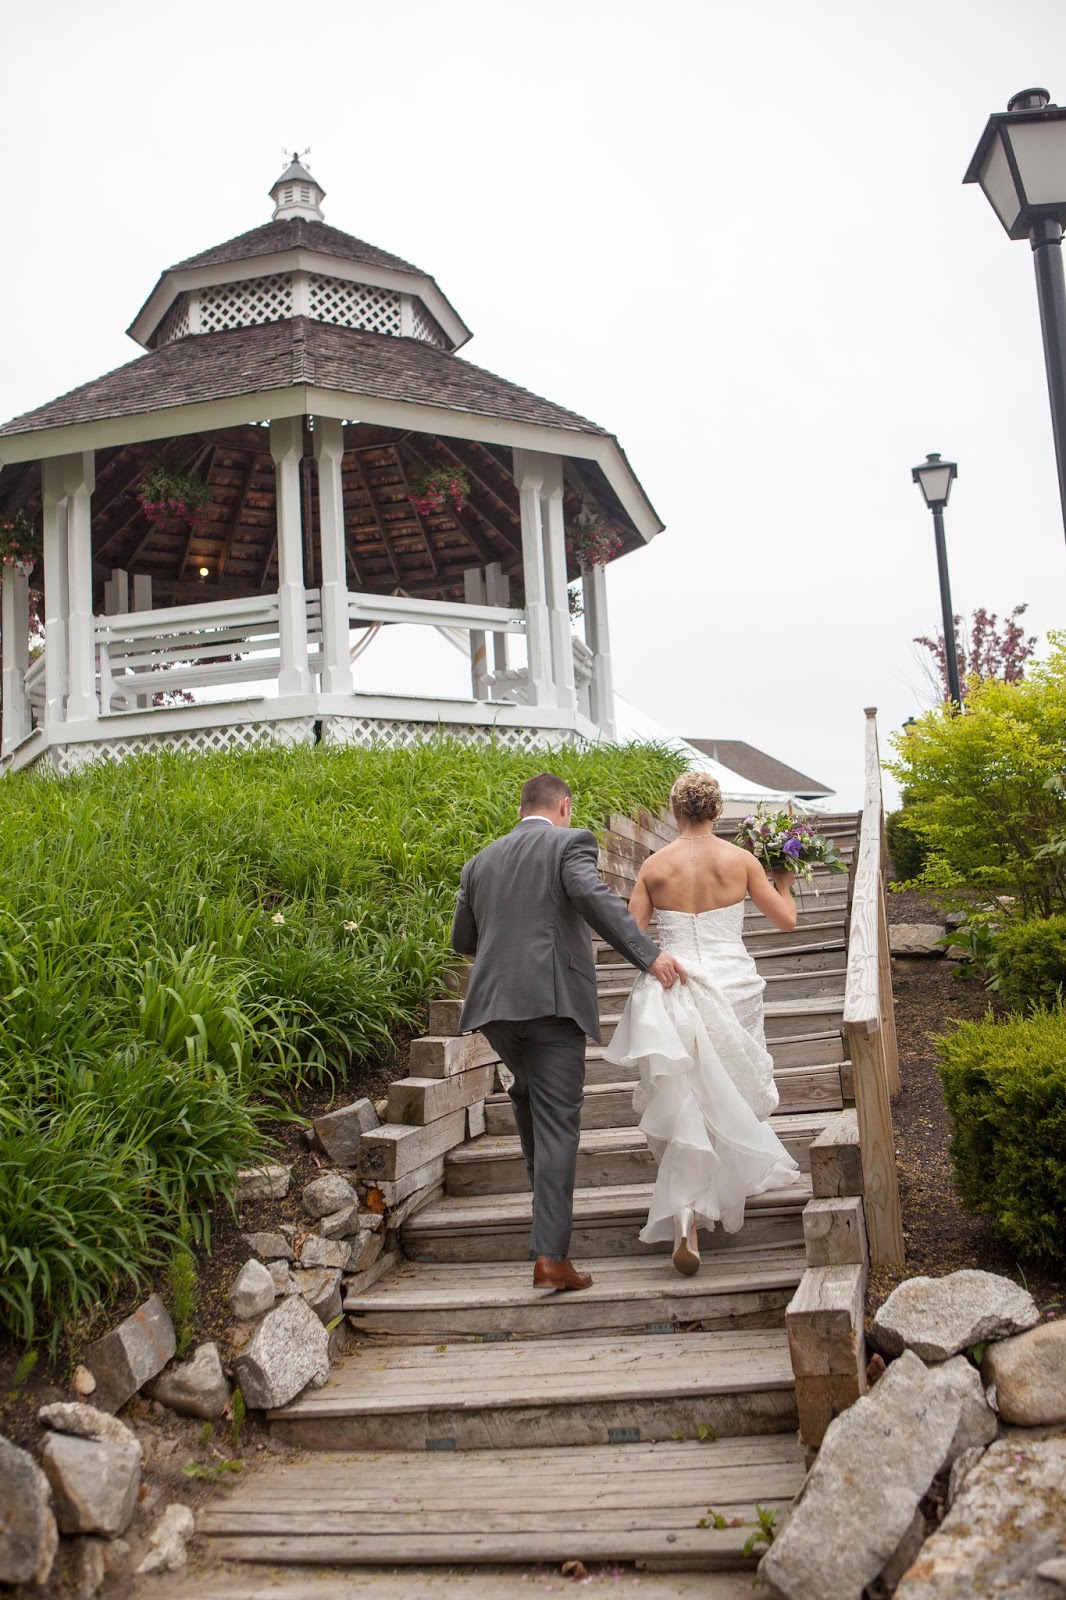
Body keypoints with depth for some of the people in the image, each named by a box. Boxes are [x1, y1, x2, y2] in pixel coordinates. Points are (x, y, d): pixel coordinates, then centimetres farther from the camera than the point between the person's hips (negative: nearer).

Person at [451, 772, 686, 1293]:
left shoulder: (480, 862, 17)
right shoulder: (568, 842, 2)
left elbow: (462, 940, 23)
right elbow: (594, 896, -18)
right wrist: (648, 954, -22)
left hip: (493, 1002, 5)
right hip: (552, 1000, -5)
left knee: (528, 1093, 30)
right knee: (556, 1122, -3)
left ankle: (544, 1185, 41)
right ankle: (551, 1255, -7)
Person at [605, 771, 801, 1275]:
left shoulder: (654, 866, -2)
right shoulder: (741, 860, -2)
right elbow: (786, 919, 4)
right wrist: (784, 884, 24)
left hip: (672, 985, 0)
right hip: (731, 984, 0)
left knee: (685, 1105, 3)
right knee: (730, 1096, 20)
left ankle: (686, 1222, -6)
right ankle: (728, 1191, 36)